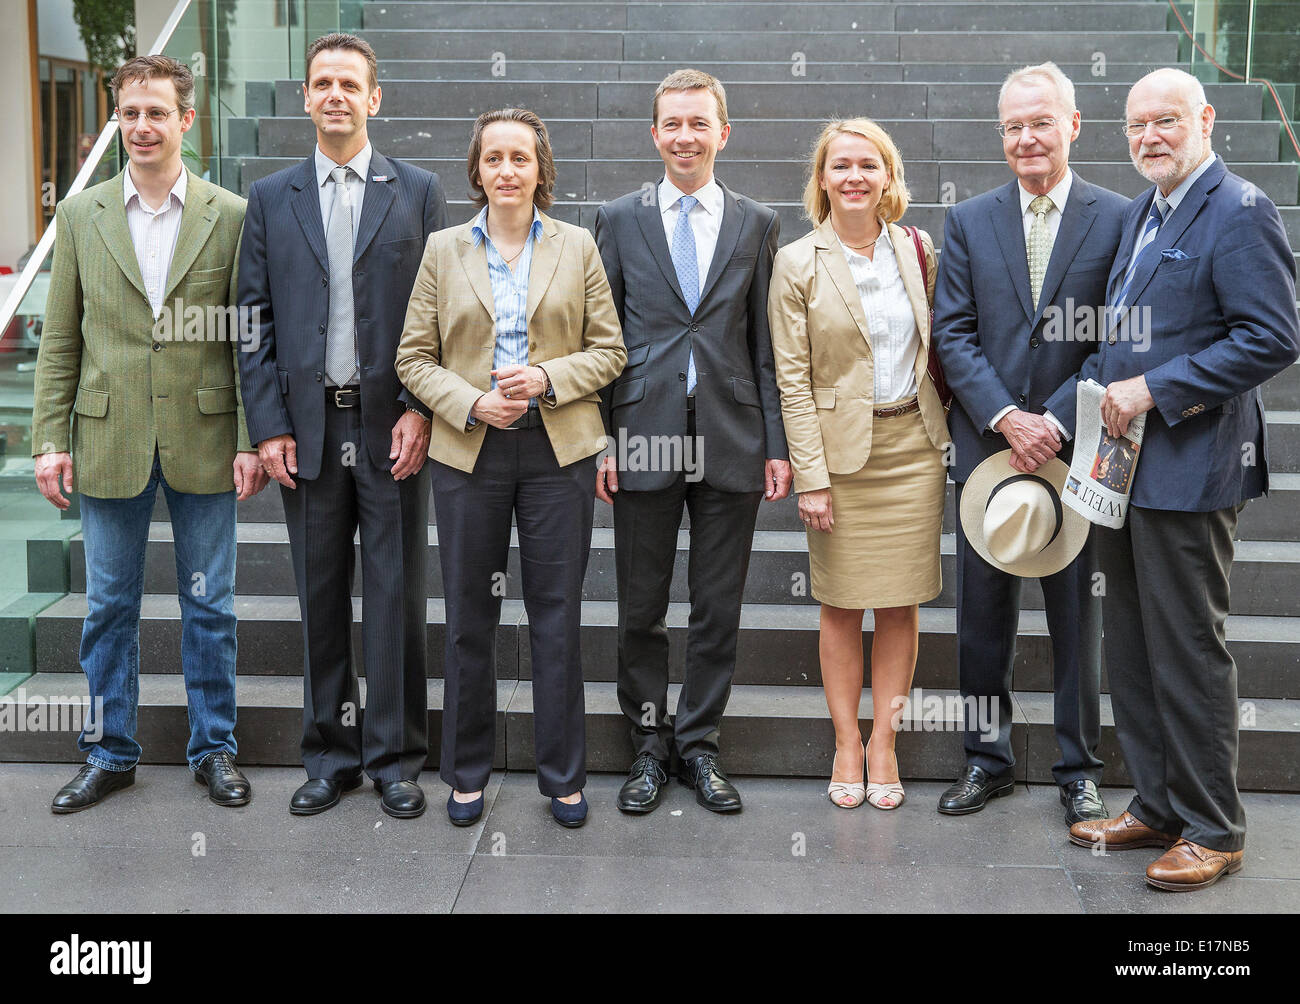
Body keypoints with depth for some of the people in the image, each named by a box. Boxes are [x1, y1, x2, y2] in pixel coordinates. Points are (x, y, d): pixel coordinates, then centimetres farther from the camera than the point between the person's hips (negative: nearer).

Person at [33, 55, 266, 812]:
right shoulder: (81, 215, 5)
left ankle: (214, 748, 23)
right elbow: (60, 340, 6)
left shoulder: (231, 216, 0)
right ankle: (111, 754, 24)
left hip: (203, 440, -1)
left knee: (210, 606, 8)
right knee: (109, 607, 10)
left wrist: (251, 439, -6)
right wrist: (50, 439, 0)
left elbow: (247, 338, 0)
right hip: (109, 441, 2)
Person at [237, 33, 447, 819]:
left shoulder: (419, 192, 5)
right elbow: (255, 319, 6)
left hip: (392, 426, -2)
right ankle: (331, 755, 21)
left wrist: (421, 411, -8)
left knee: (396, 596, 3)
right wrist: (269, 425, -2)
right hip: (307, 426, 2)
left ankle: (396, 756, 15)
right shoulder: (271, 198, 9)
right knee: (321, 596, 9)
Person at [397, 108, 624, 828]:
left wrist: (548, 377, -12)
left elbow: (609, 349, 5)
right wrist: (471, 403, -12)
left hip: (558, 449, 0)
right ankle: (467, 772, 23)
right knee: (469, 618, 7)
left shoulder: (577, 247, 6)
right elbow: (415, 357, 5)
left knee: (557, 615, 3)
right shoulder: (443, 251, 6)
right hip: (469, 450, 1)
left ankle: (563, 776, 17)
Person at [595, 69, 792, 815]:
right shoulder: (620, 219, 6)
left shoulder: (757, 224, 7)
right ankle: (650, 746, 23)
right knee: (641, 609, 7)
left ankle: (698, 744, 23)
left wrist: (777, 444, 1)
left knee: (719, 611, 8)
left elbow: (767, 343, 7)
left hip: (732, 440, 1)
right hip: (643, 438, 0)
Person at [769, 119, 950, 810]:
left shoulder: (916, 250, 6)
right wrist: (811, 477, -11)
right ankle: (846, 745, 19)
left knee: (901, 603, 5)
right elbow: (793, 379, -6)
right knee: (842, 605, 5)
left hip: (913, 446, 3)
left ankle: (883, 741, 18)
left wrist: (942, 425, 7)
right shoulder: (797, 264, -4)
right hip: (842, 449, -2)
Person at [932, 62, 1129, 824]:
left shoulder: (1117, 219, 0)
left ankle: (1080, 771, 22)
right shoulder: (969, 222, 6)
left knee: (1078, 615, 8)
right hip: (988, 445, 2)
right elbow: (954, 333, 1)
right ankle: (989, 758, 25)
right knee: (984, 615, 9)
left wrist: (1057, 422, -15)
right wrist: (1005, 417, -12)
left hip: (1076, 448, -2)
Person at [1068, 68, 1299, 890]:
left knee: (1190, 652, -1)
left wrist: (1155, 391, -18)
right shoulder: (1141, 213, 17)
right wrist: (1107, 393, 7)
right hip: (1126, 462, 9)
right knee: (1133, 652, 13)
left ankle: (1213, 830, 13)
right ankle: (1157, 808, 26)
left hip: (1188, 468, -9)